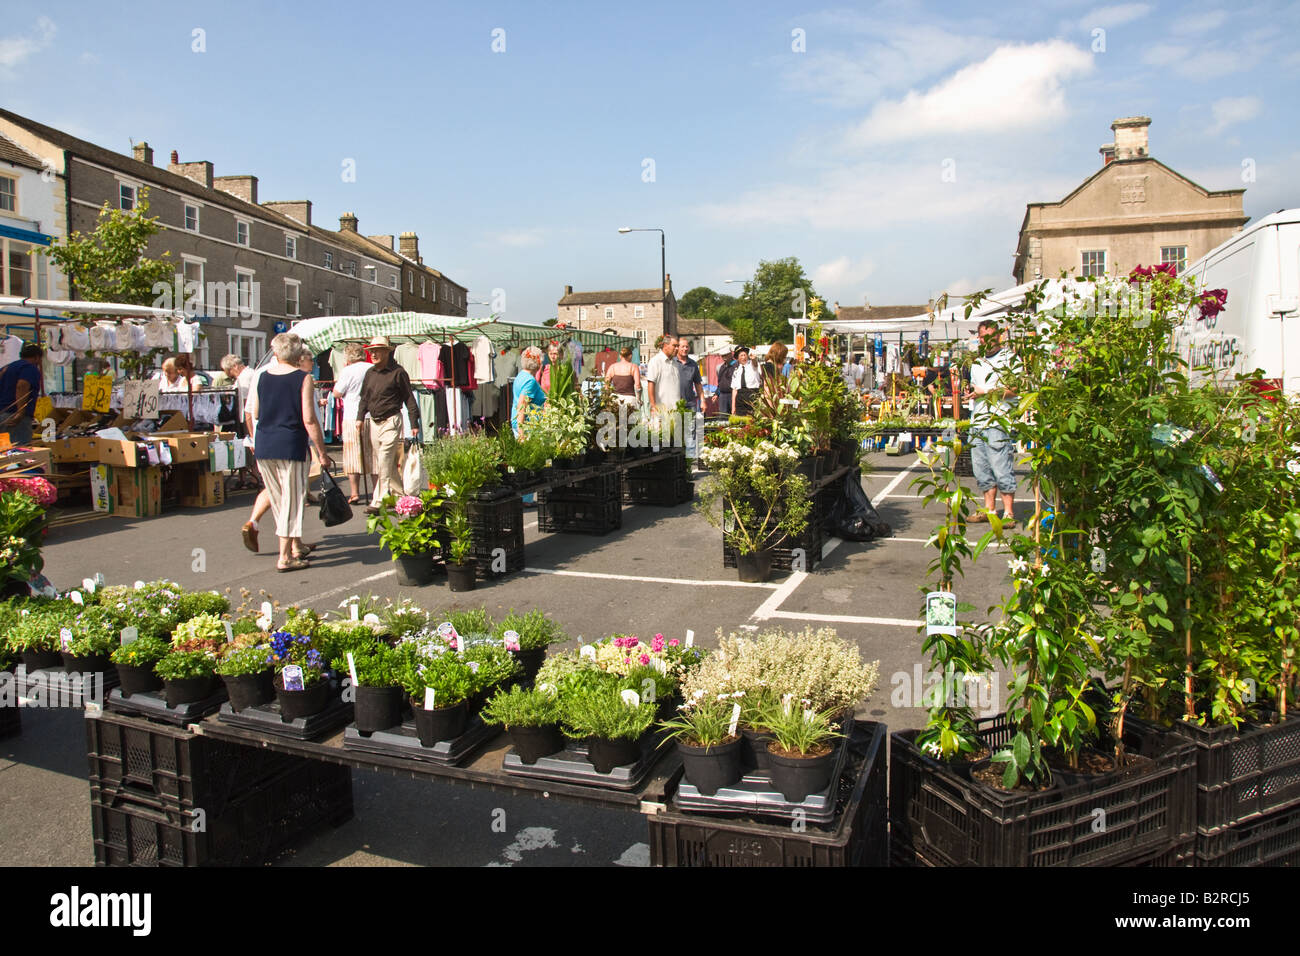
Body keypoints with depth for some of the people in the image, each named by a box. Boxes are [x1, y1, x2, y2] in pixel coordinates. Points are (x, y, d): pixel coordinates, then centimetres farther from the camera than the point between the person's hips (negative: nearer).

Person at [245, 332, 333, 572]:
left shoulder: (263, 377, 7)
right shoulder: (303, 378, -7)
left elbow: (254, 413, 14)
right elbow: (309, 420, -12)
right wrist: (322, 451, -7)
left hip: (264, 445, 5)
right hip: (291, 445, -5)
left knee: (278, 499, 17)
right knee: (292, 500, 2)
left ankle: (296, 546, 30)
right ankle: (285, 557, 3)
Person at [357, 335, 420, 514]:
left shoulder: (397, 372, -6)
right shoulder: (370, 373, 11)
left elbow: (409, 398, -4)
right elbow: (364, 398, 19)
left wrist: (414, 423, -7)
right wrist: (360, 417, 6)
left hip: (391, 421, -7)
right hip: (374, 423, 7)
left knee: (384, 463, -10)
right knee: (387, 465, 11)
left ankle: (378, 502, -9)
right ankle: (400, 495, 24)